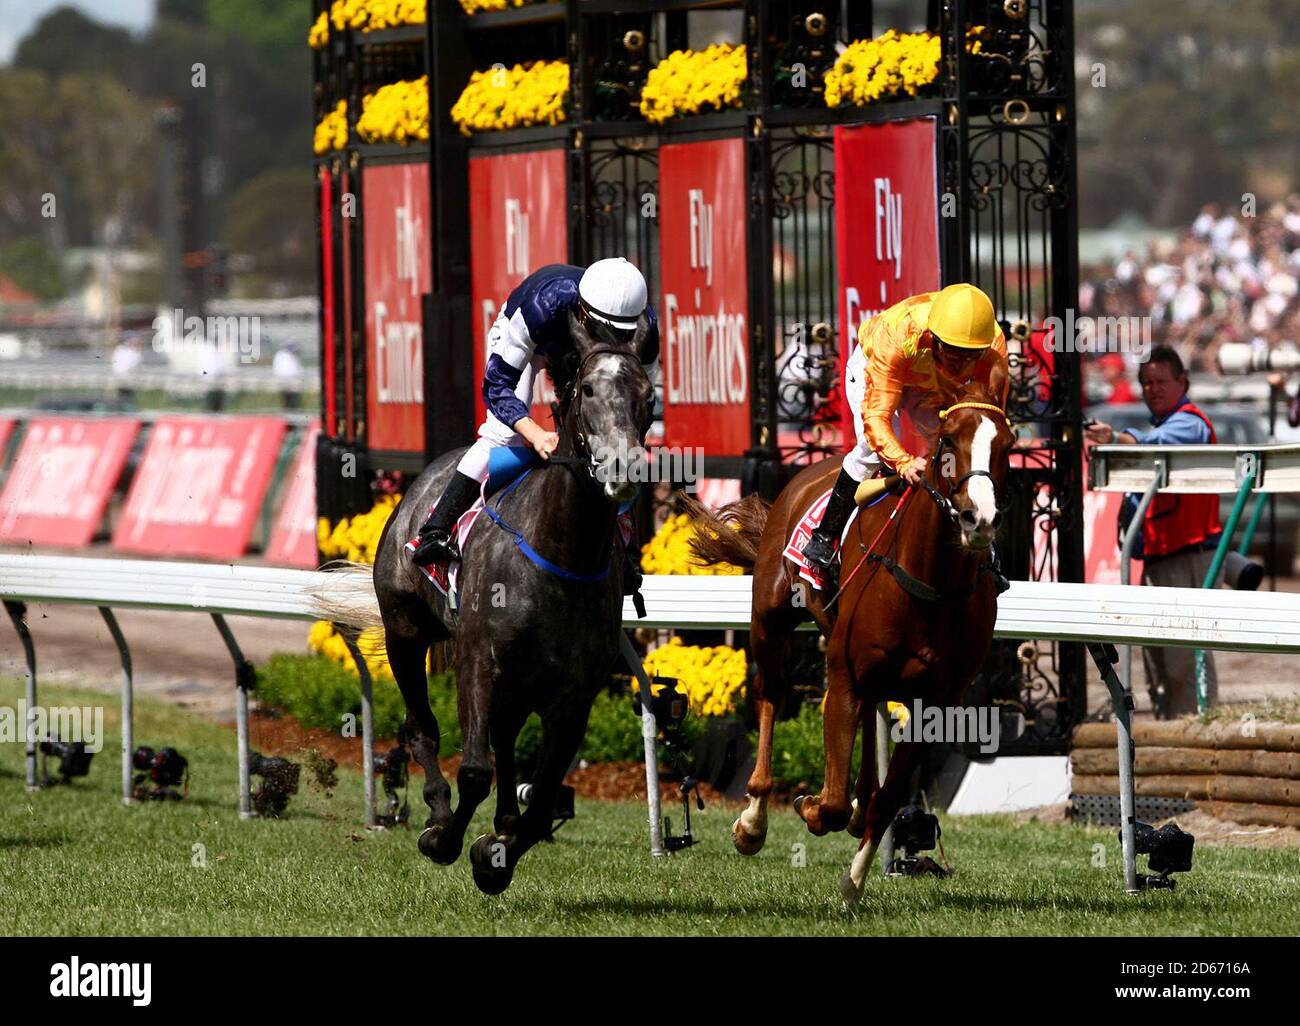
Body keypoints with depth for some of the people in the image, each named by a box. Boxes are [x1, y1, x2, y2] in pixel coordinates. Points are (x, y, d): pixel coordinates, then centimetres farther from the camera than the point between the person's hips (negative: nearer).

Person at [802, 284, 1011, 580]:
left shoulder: (994, 348, -36)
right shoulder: (897, 337, -45)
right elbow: (876, 416, -45)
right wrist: (904, 463, -62)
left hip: (937, 388, 4)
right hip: (872, 368, -3)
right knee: (874, 449, -24)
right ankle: (824, 537, -11)